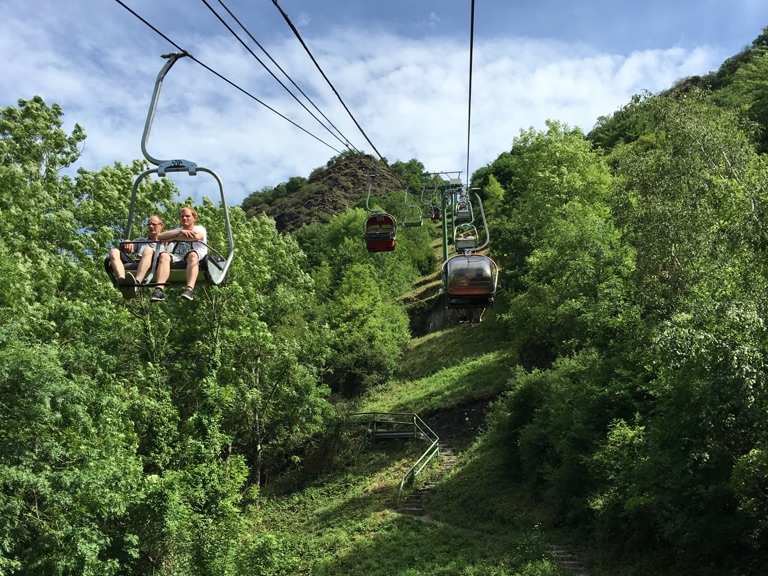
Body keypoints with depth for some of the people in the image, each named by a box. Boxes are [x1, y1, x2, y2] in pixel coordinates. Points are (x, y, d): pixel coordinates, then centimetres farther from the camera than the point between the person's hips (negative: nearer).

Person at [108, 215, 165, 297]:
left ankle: (136, 283, -59)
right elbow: (128, 250, 22)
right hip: (133, 267, 4)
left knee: (148, 250, -33)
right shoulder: (140, 241, 39)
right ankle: (122, 281, -47)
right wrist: (126, 244, -2)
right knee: (114, 252, -18)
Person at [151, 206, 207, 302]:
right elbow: (160, 236, 12)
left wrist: (172, 238, 3)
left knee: (192, 255, -38)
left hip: (197, 257, -3)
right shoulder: (176, 230, 33)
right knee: (164, 255, -30)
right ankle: (159, 290, -49)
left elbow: (196, 236, -7)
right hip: (176, 256, 3)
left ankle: (190, 289, -58)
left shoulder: (200, 229, 21)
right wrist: (180, 231, -1)